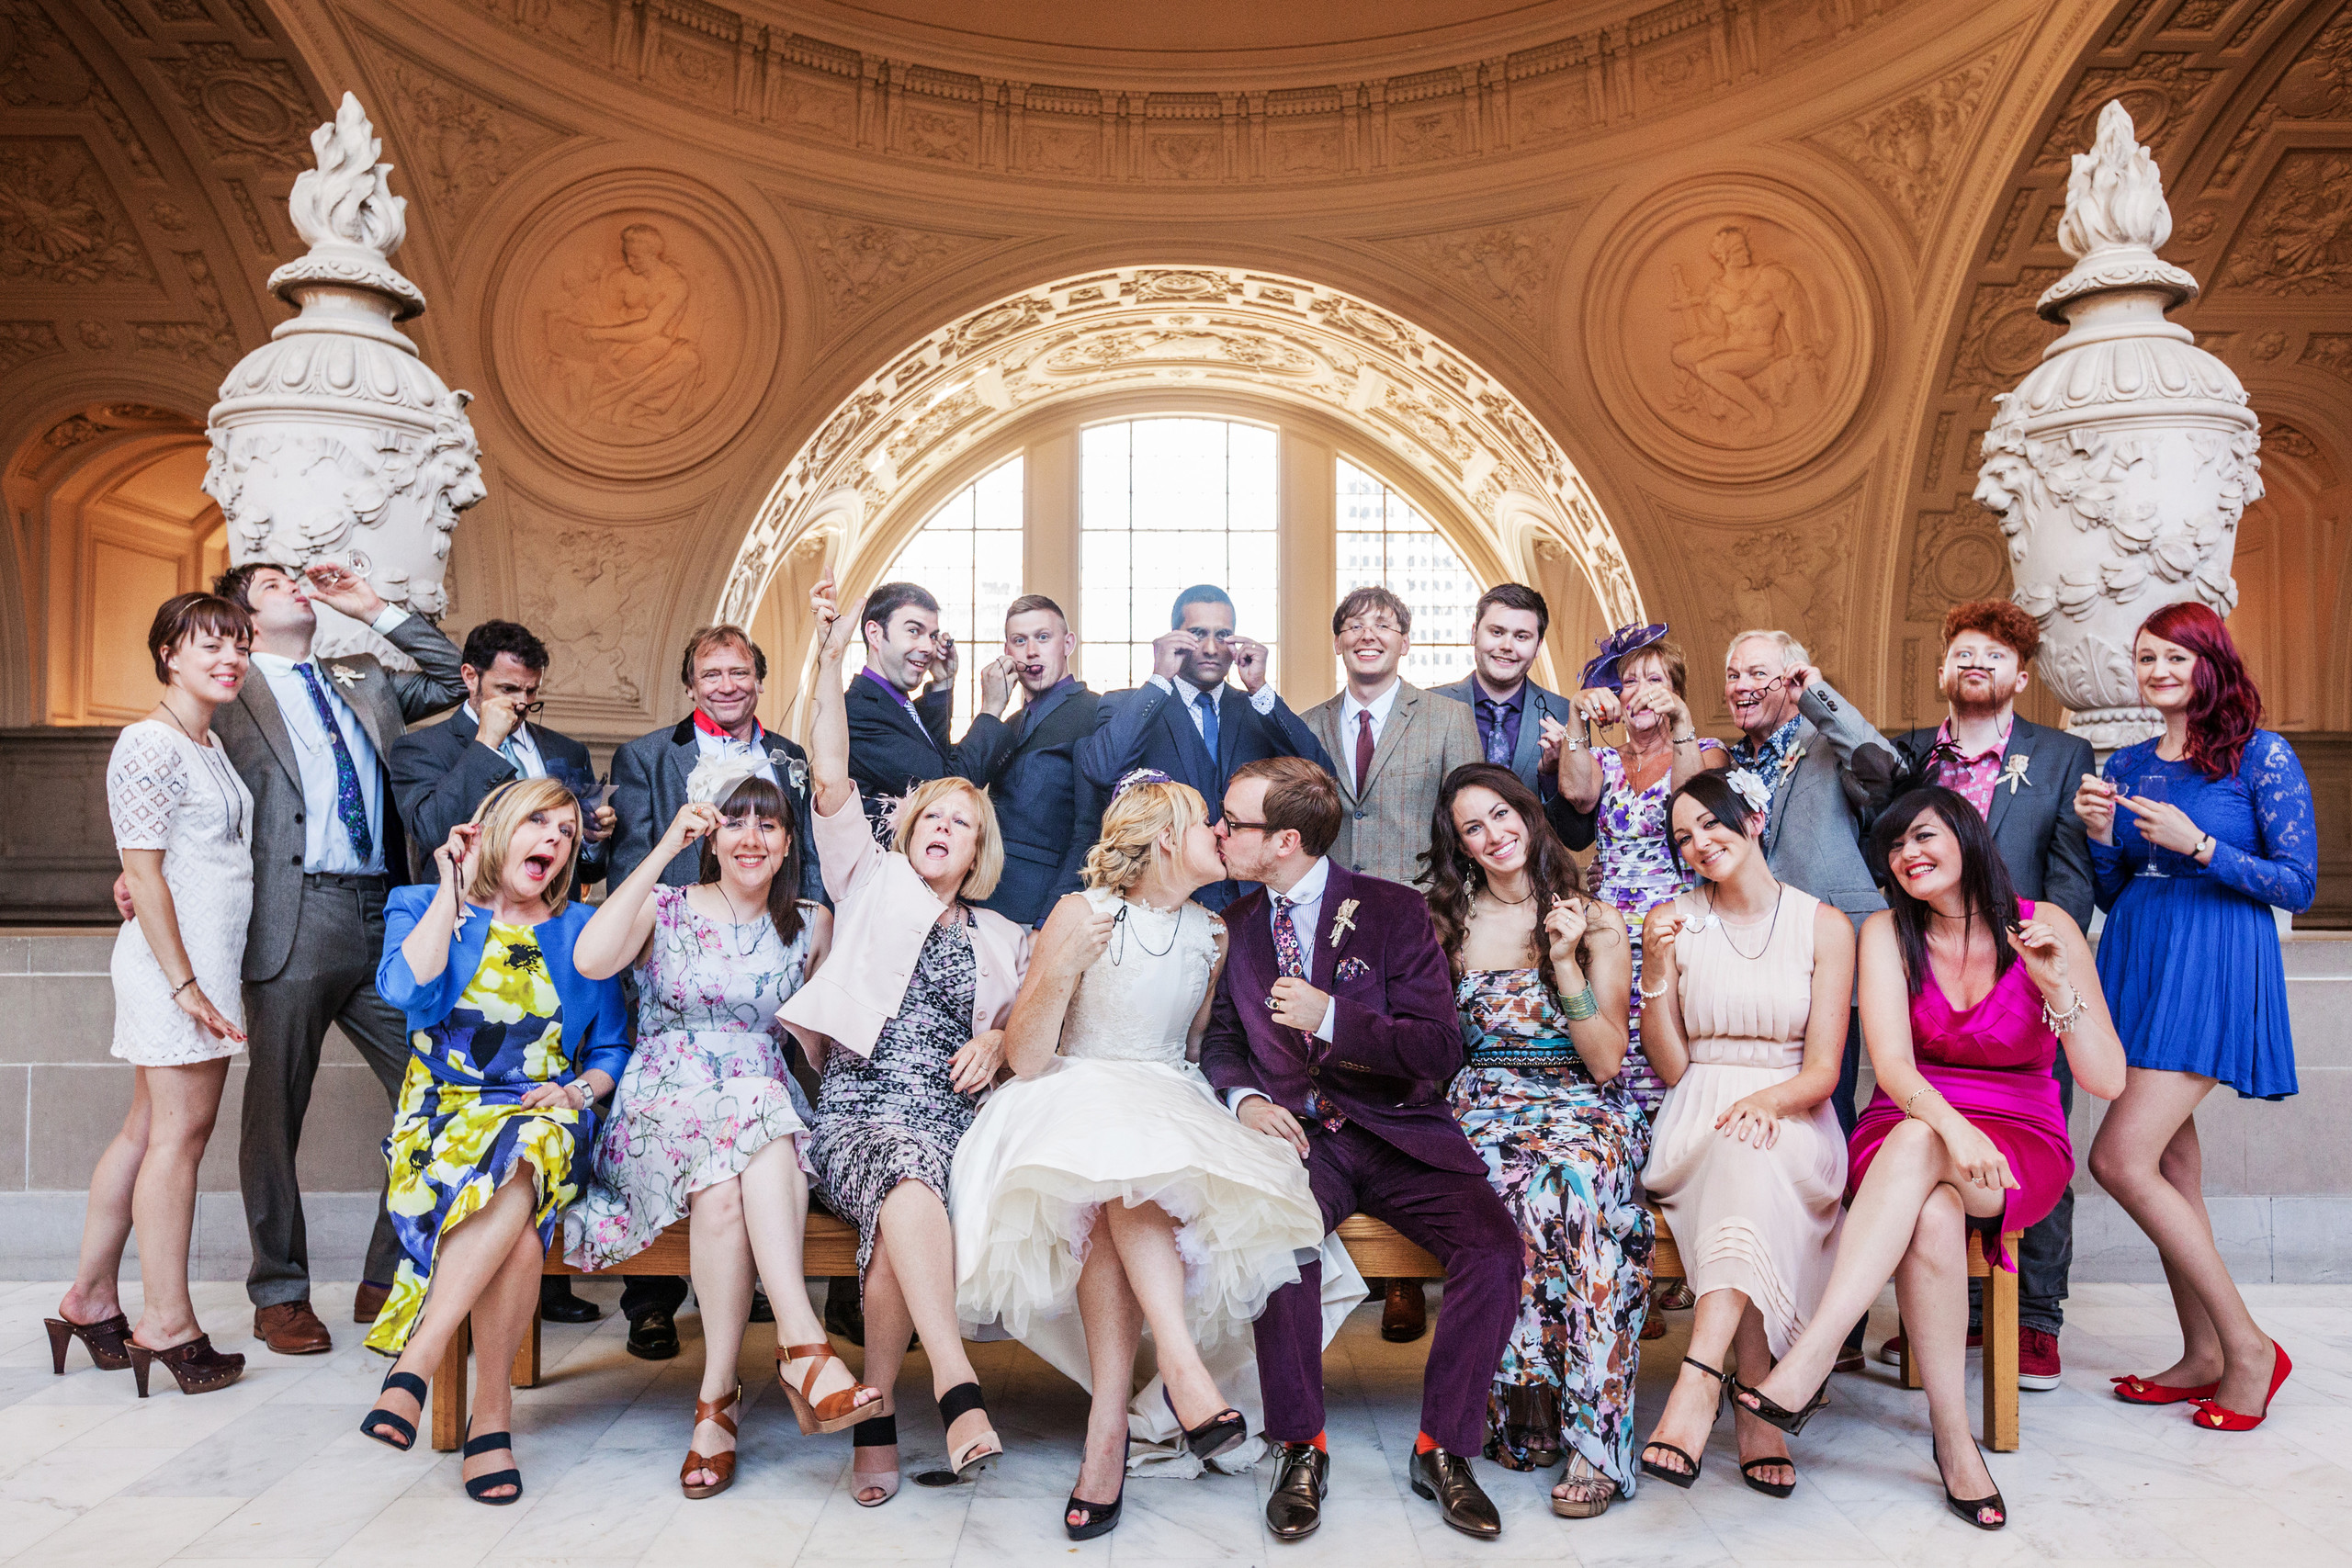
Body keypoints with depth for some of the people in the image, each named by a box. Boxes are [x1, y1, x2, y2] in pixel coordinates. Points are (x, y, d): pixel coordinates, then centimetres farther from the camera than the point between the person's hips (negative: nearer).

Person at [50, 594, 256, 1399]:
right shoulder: (150, 744, -11)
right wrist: (185, 982, -18)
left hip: (205, 959, 9)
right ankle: (166, 1324, 1)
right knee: (180, 1129, -6)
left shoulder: (210, 747, 18)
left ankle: (91, 1300, 22)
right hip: (176, 959, -9)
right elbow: (143, 872, -15)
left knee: (147, 1129, 13)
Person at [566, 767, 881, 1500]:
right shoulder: (665, 909, 9)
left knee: (728, 1185, -36)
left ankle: (718, 1395, -34)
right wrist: (663, 850, -12)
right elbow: (590, 960, -14)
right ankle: (802, 1342, -36)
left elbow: (819, 1040, 19)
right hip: (662, 1103, -1)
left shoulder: (811, 924, 16)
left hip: (768, 1105, 1)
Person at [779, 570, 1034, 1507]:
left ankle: (876, 1418, -25)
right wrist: (830, 660, 0)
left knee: (902, 1209, -33)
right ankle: (959, 1393, -45)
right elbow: (830, 783, 8)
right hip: (856, 1114, -1)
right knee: (907, 1179, -37)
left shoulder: (1004, 940, 25)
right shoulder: (872, 884, 19)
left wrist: (998, 1042, 1)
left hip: (951, 1122, 2)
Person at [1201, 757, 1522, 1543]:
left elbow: (1440, 1049, -6)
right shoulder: (1235, 926, 11)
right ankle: (1300, 1449, -16)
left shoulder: (1395, 912, -2)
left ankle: (1443, 1448, -7)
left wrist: (1332, 1017, -19)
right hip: (1297, 1134, 1)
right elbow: (1218, 1036, 16)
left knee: (1496, 1247, -26)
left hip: (1399, 1132, -1)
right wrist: (1243, 1096, -7)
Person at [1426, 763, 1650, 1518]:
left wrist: (1566, 962, -8)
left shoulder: (1596, 921, 8)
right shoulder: (1446, 924, 11)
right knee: (1515, 1193, -35)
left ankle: (1592, 1437, -31)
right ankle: (1523, 1412, -20)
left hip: (1583, 1111, 0)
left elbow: (1606, 1062, 0)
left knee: (1577, 1184, -36)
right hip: (1483, 1109, 1)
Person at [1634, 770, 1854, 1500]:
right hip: (1693, 1128, 1)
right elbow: (1669, 1067, 5)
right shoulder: (1671, 921, 8)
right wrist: (1656, 972, -9)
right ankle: (1757, 1406, -38)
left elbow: (1822, 1070, -1)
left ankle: (1699, 1379, -44)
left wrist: (1768, 1099, -23)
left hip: (1793, 1124, 0)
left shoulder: (1824, 926, 5)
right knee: (1740, 1152, -35)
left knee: (1754, 1147, -37)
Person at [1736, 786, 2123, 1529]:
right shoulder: (1887, 933, 1)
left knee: (1915, 1146, -36)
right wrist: (1952, 1123, -33)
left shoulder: (2043, 928, -2)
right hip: (1906, 1139, 1)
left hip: (2021, 1147, -1)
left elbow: (2107, 1081, -8)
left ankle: (1806, 1366, -41)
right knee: (1932, 1219, -35)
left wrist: (2058, 987, -23)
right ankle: (1953, 1440, -25)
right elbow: (1891, 1061, -14)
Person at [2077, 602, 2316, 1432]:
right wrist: (2101, 834, -2)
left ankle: (2248, 1345, -1)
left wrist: (2198, 844, -16)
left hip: (2214, 967, -7)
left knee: (2121, 1158, -15)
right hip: (2137, 960, 7)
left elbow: (2300, 882, -6)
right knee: (2169, 1162, 9)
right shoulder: (2126, 766, 13)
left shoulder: (2262, 755, -3)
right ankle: (2204, 1357, 20)